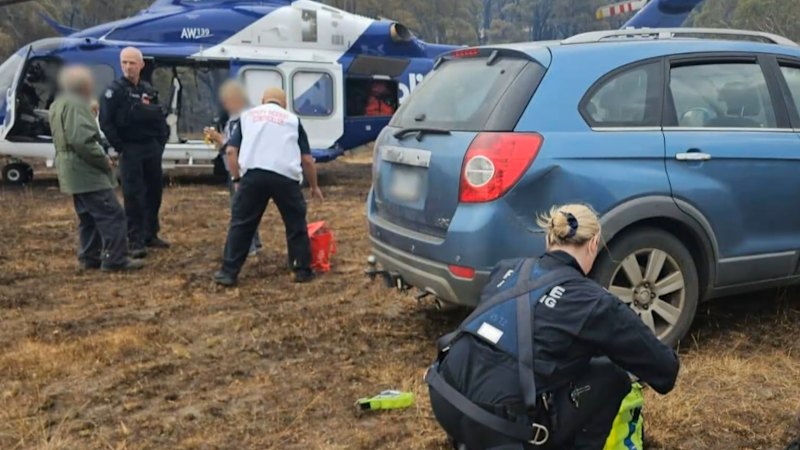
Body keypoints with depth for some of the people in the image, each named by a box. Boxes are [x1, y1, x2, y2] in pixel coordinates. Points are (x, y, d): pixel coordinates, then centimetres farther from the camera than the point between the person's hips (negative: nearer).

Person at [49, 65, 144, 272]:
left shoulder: (58, 104, 17)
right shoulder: (74, 105, -17)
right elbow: (82, 141, -26)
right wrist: (104, 160, -16)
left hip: (73, 172, 11)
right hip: (86, 171, -11)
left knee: (88, 217, 16)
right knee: (112, 215, -8)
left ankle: (90, 257, 19)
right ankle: (115, 259, -8)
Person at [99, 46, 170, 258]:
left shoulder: (149, 89, 10)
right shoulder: (115, 90, -6)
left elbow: (159, 116, 15)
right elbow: (106, 121, -11)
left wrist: (162, 140, 2)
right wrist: (119, 147, -14)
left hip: (152, 147, 6)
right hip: (130, 149, -6)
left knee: (154, 191, 10)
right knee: (133, 195, -5)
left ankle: (150, 234, 23)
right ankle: (136, 240, -1)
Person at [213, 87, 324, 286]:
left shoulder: (248, 115, 22)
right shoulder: (292, 119, 20)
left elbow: (231, 150, 13)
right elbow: (307, 159, 16)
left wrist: (236, 179, 20)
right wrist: (314, 186, 27)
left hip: (253, 175, 1)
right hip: (285, 176, 0)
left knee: (241, 224, 11)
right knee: (296, 224, 15)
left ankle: (229, 272, 11)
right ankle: (303, 271, 19)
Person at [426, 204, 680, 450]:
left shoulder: (508, 269, 14)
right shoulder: (592, 302, -2)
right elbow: (663, 364, 10)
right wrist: (663, 377, 34)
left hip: (444, 398, 6)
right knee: (609, 376, 10)